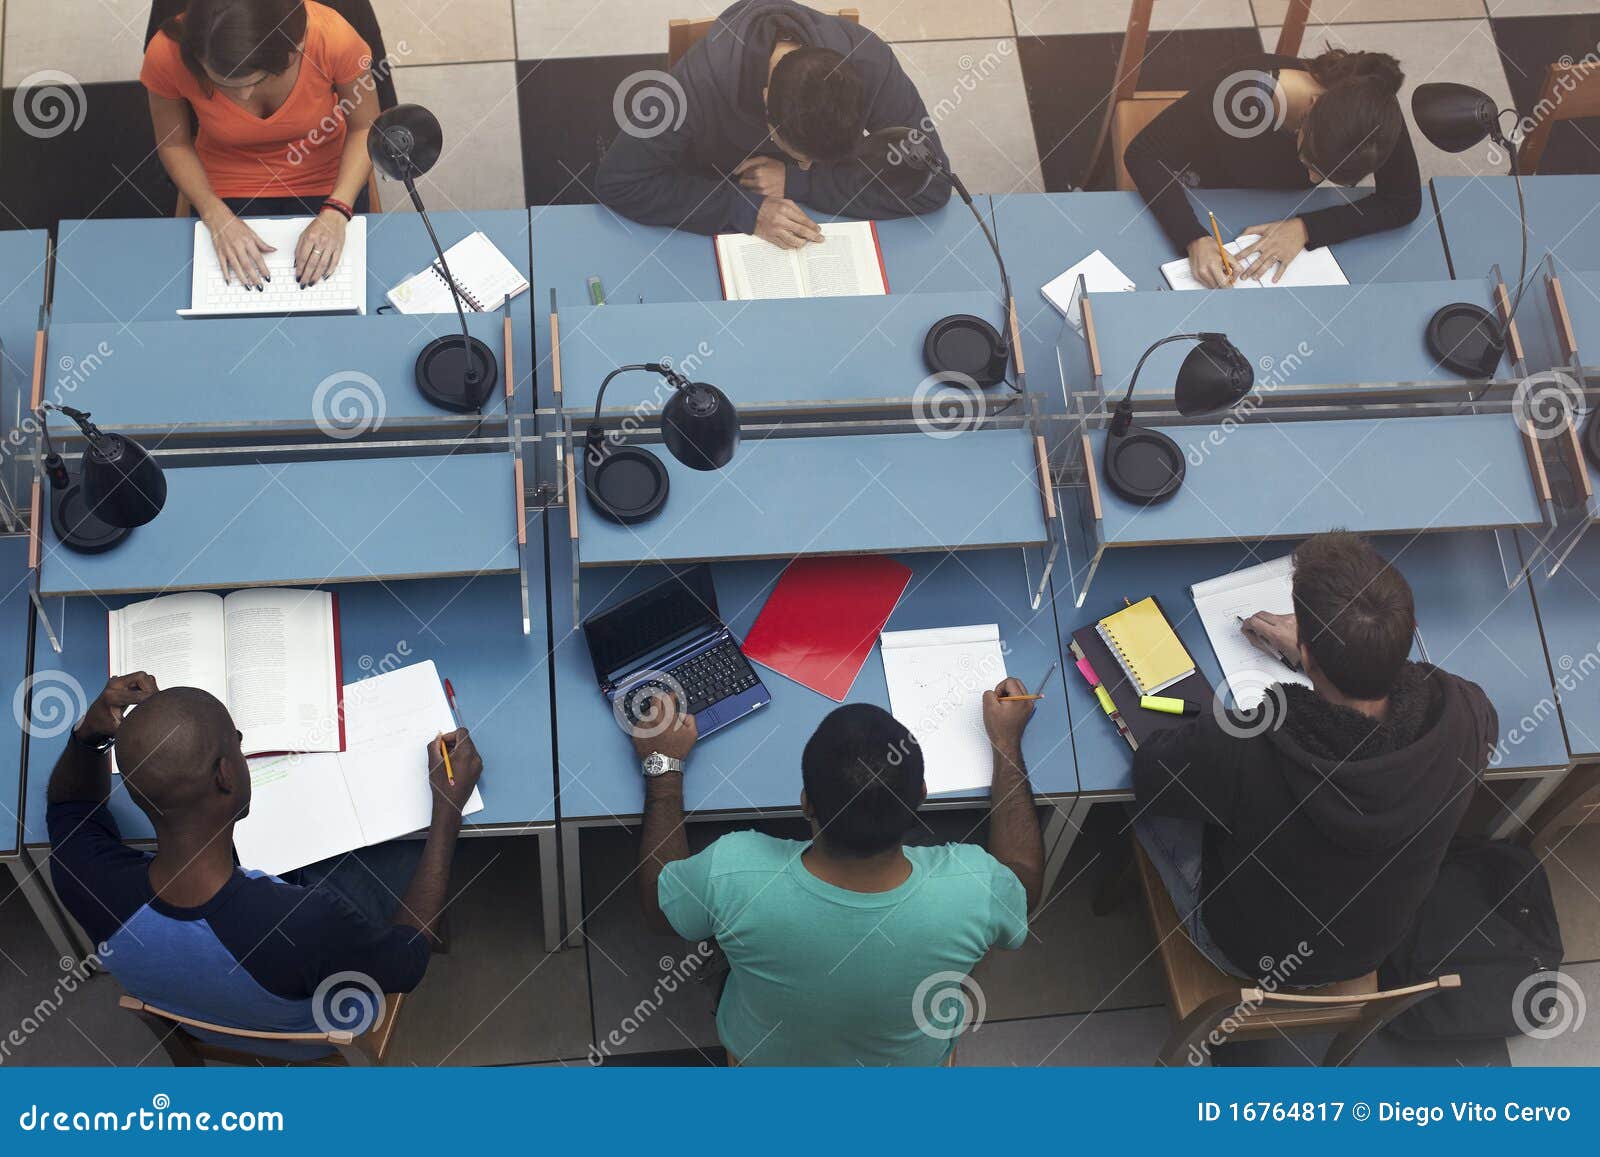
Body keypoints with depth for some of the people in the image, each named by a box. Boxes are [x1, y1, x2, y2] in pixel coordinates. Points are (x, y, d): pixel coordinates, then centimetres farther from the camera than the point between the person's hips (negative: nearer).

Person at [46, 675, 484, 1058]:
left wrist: (89, 733, -27)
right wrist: (449, 808, -19)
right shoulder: (312, 925, -48)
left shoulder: (89, 882, -36)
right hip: (315, 1035, -3)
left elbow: (68, 803, -8)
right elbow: (407, 962, -23)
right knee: (411, 853, 16)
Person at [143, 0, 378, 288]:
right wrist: (216, 215, -22)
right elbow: (173, 144, -8)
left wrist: (336, 211, -26)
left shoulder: (332, 37, -31)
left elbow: (365, 129, -13)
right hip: (230, 193, 0)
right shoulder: (168, 53, -27)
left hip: (328, 182, 0)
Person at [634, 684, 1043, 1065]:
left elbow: (655, 901, -14)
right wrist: (1007, 743, -3)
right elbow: (1024, 879, -11)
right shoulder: (972, 889, -38)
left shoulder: (731, 876, -39)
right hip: (910, 1068, 0)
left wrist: (664, 766, -4)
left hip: (764, 1061, 0)